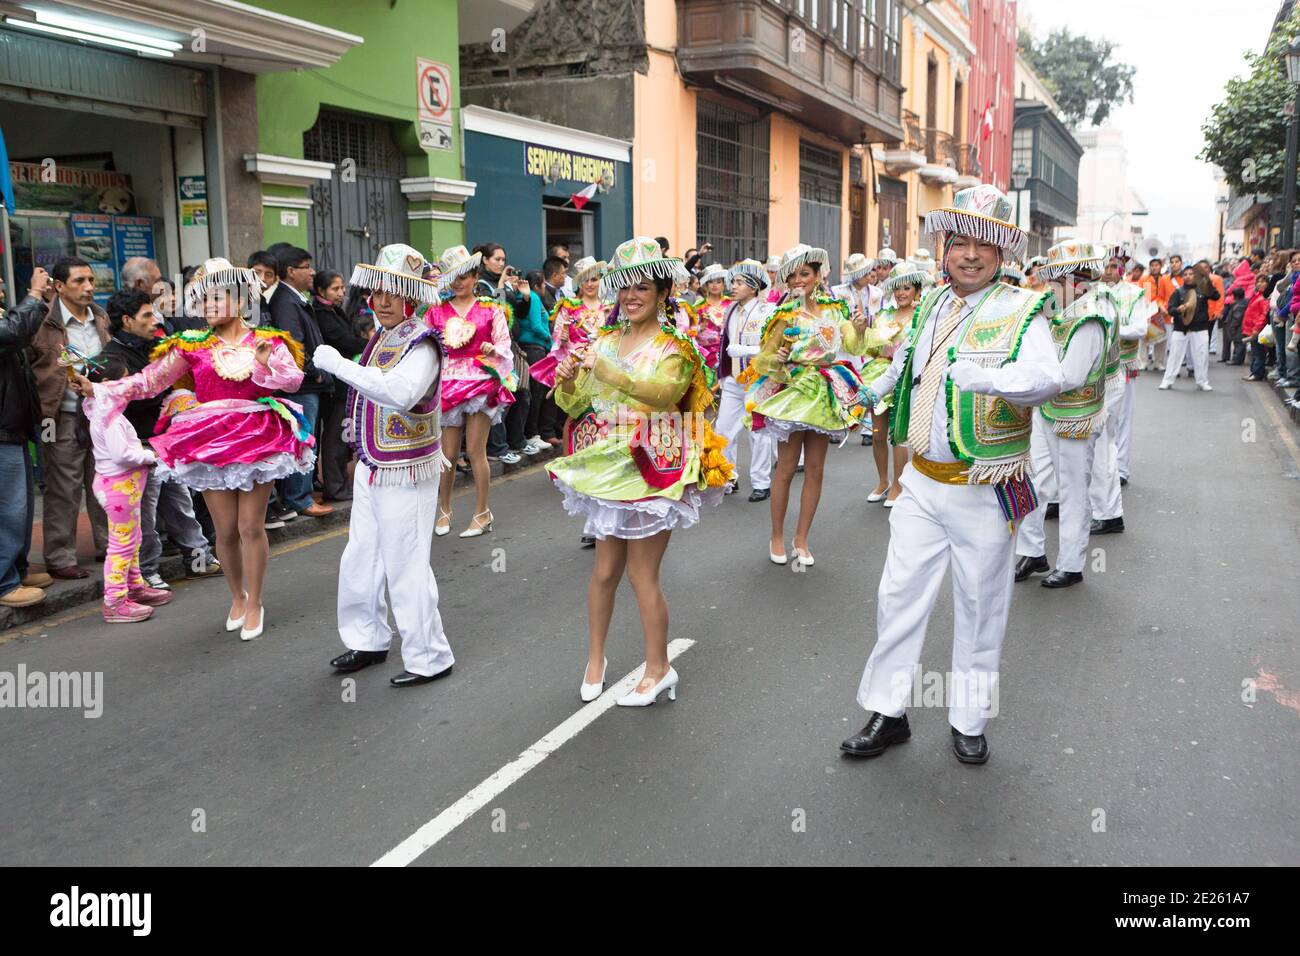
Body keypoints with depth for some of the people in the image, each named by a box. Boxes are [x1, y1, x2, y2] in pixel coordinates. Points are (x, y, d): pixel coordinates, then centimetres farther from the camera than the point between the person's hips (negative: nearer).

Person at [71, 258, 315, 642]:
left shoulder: (268, 342, 3)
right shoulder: (192, 347, 5)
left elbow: (294, 380, -9)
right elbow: (148, 380, 2)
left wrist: (266, 365, -27)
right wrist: (97, 389, -8)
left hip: (258, 440, -1)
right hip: (210, 443, 2)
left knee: (251, 527, -1)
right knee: (226, 531, 6)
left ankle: (254, 603, 15)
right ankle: (237, 596, 29)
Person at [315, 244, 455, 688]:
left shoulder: (421, 344, -17)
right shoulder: (380, 338, 9)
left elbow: (400, 393, -36)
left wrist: (337, 363, -33)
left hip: (405, 476, -9)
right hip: (370, 469, 9)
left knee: (405, 568, -2)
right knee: (359, 562, 17)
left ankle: (429, 658, 13)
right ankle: (368, 640, 35)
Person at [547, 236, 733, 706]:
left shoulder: (674, 346, -6)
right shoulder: (605, 342, 9)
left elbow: (665, 390, -28)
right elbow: (574, 405, 9)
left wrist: (612, 374, -38)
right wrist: (567, 380, -12)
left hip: (652, 469, -4)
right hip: (607, 469, 5)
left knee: (641, 573, 0)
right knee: (605, 570, 9)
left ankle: (658, 670, 16)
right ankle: (596, 658, 28)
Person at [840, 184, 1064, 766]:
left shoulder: (1021, 311, -11)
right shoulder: (930, 306, 8)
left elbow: (1046, 377, -30)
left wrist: (990, 379, -45)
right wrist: (881, 384, 20)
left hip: (983, 493, -5)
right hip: (922, 482, 5)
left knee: (979, 607, 9)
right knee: (900, 594, 9)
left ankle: (969, 721, 28)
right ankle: (887, 712, 24)